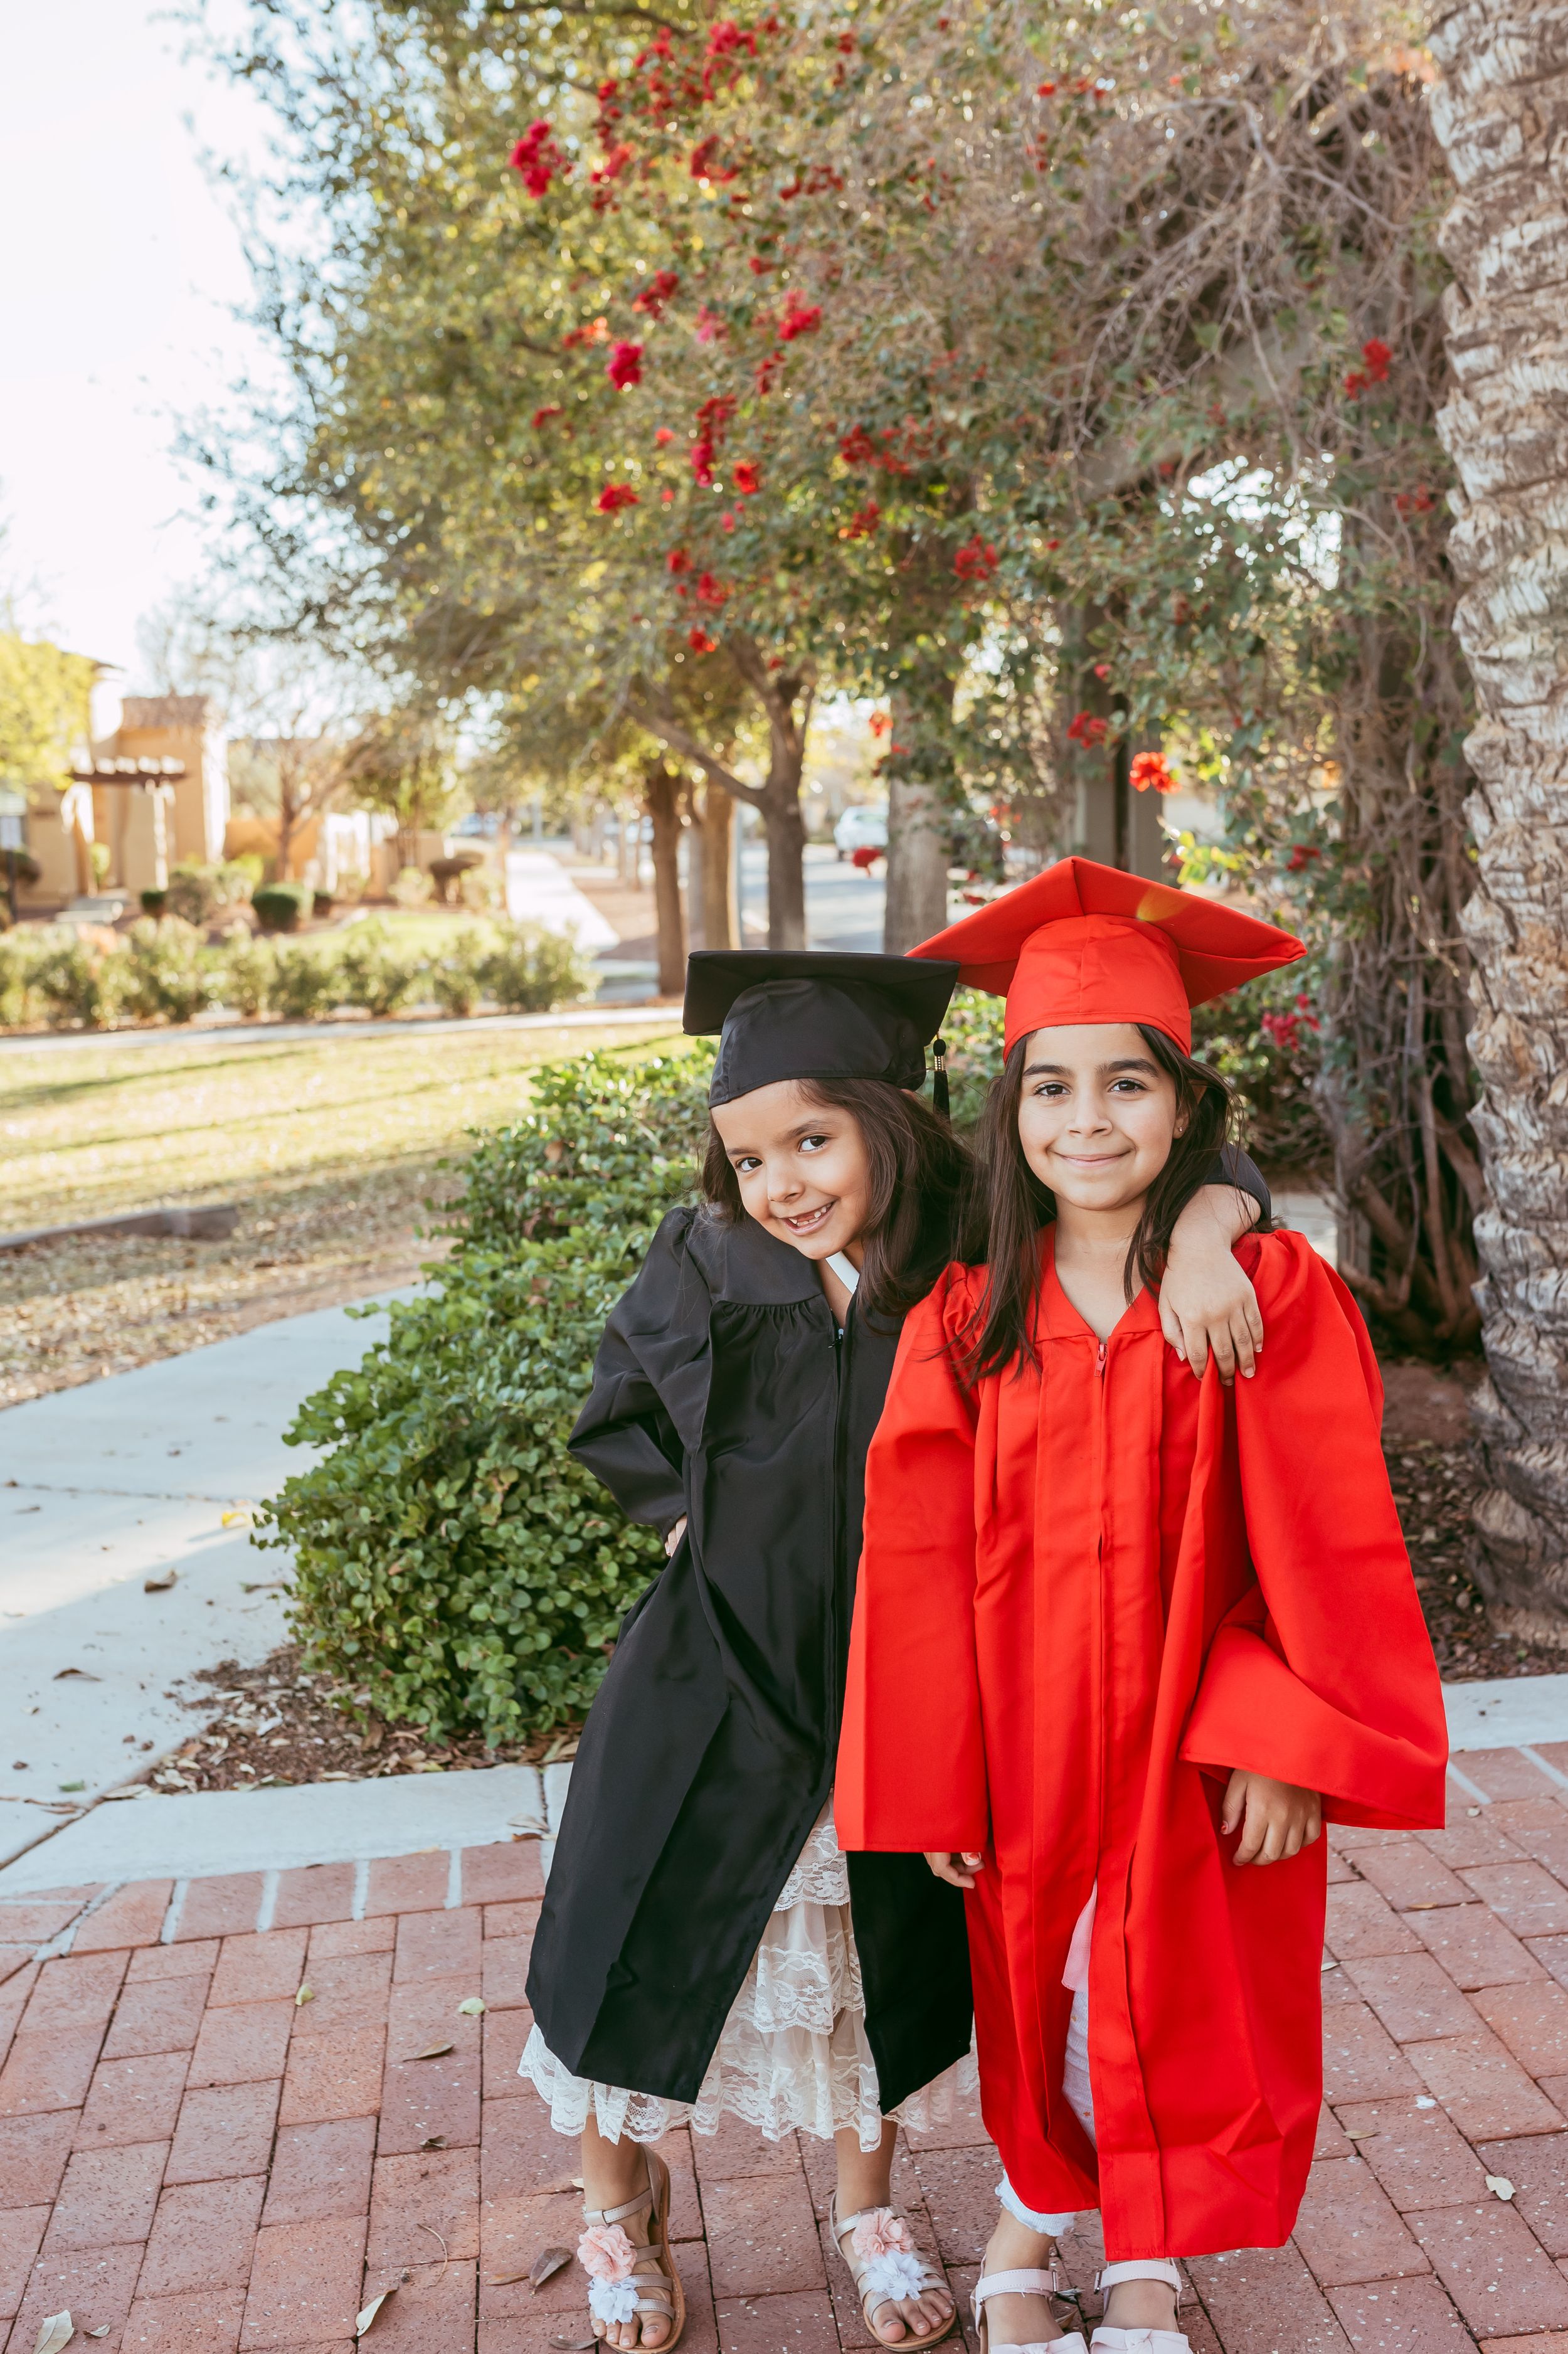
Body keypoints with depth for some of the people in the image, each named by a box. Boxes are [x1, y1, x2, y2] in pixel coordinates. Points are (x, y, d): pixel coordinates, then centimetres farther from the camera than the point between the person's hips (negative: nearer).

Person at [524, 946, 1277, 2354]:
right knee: (650, 1958, 14)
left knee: (880, 1973, 20)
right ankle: (619, 2197, 44)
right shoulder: (706, 1268, -13)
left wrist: (1201, 1229, -33)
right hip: (713, 1694, 0)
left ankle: (869, 2206, 48)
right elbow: (616, 1421, 4)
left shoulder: (974, 1256, -15)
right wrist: (715, 1524, -7)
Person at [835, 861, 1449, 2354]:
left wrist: (1291, 1746, -14)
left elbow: (1328, 1545, -10)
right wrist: (931, 1790, -3)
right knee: (1037, 1983, 18)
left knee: (1187, 1995, 13)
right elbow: (918, 1561, -4)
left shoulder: (1273, 1299, -12)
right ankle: (1036, 2205, 47)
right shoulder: (963, 1324, -7)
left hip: (1203, 1742, -1)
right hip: (1027, 1742, 2)